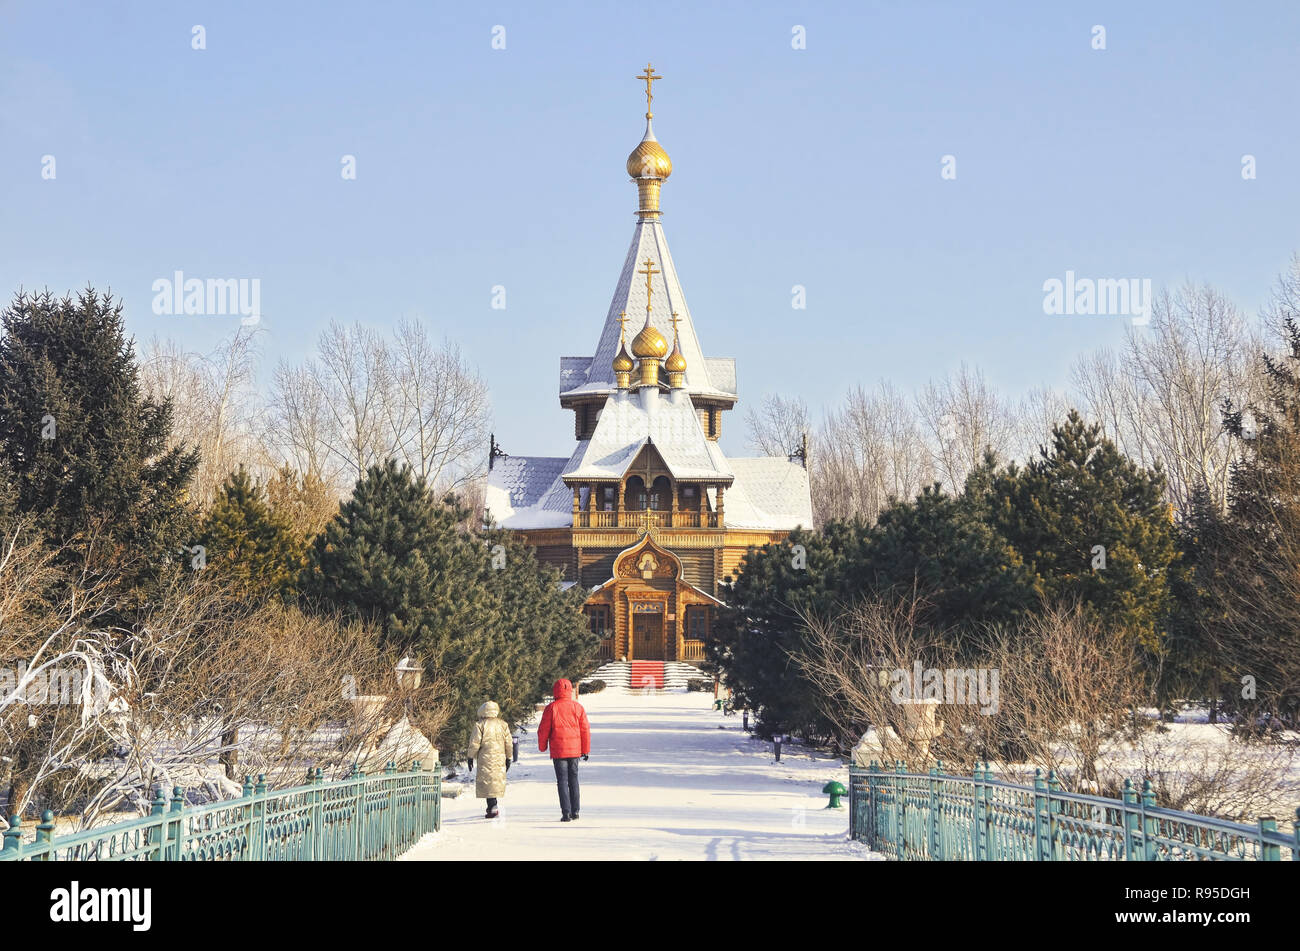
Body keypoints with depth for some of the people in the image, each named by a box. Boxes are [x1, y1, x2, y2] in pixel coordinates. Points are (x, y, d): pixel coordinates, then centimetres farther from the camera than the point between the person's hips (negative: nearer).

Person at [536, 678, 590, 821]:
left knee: (562, 780, 0)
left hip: (558, 751, -3)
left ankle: (566, 813, -8)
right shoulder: (577, 707, 2)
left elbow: (543, 730, -4)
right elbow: (585, 730, 4)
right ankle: (575, 811, 17)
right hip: (574, 750, 3)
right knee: (573, 779, 14)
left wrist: (542, 747, 11)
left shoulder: (551, 708, -7)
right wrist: (585, 749, 12)